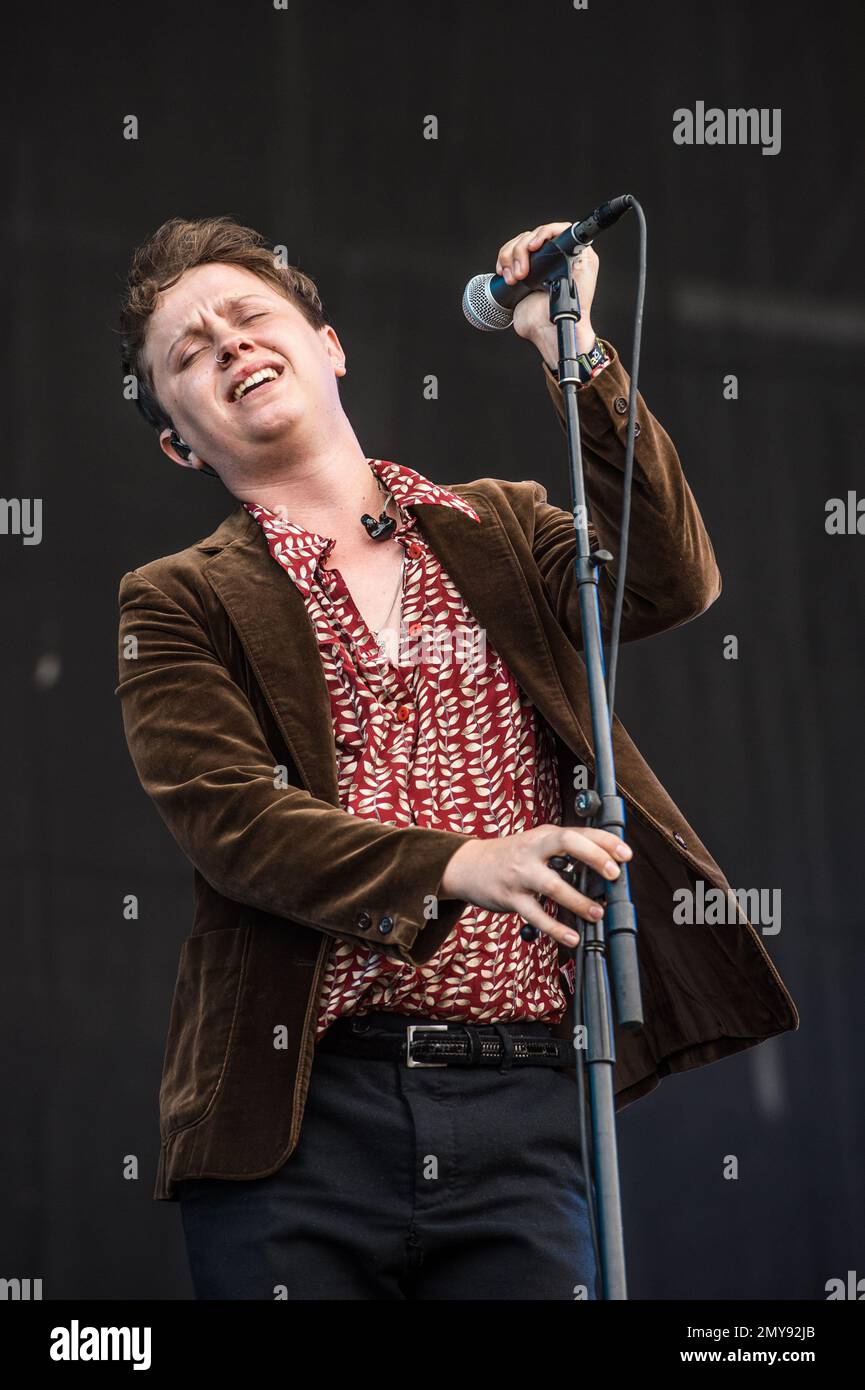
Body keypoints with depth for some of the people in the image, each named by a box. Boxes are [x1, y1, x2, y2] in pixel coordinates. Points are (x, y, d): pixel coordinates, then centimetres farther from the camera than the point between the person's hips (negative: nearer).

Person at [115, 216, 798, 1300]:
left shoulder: (499, 532, 17)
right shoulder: (178, 603, 9)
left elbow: (671, 584, -2)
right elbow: (230, 823, -6)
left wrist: (575, 355, -10)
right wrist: (459, 866, -22)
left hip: (522, 1102, 1)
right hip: (304, 1115, -1)